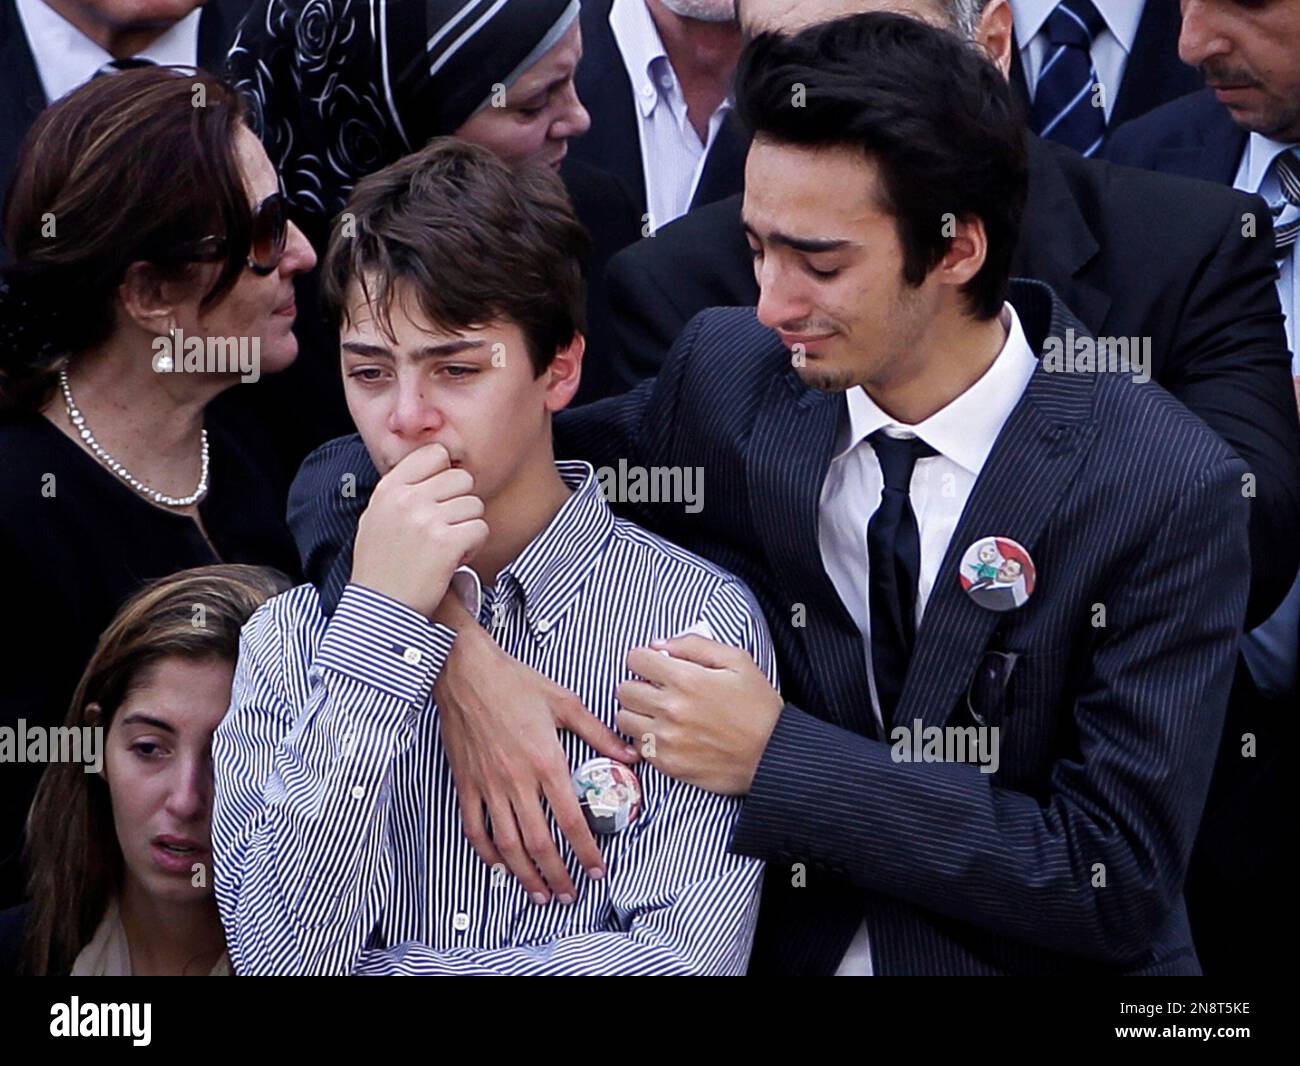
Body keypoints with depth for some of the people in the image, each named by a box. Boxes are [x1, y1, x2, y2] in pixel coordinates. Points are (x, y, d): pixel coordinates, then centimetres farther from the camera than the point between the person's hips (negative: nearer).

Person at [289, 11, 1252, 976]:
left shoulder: (1174, 493, -11)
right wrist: (454, 657, -18)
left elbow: (1120, 888, -14)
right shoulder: (727, 380, -2)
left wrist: (777, 757, -18)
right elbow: (355, 479, 3)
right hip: (771, 950, 2)